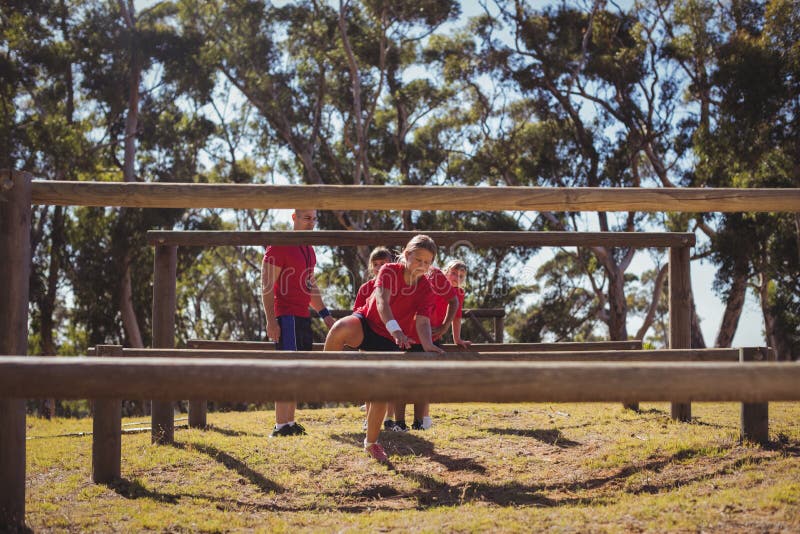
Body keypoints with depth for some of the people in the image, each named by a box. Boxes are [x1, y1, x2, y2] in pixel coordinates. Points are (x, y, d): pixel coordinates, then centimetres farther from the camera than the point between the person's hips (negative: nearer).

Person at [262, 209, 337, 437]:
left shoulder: (308, 249, 18)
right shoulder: (279, 246, -8)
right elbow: (267, 286, -13)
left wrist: (324, 313, 23)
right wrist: (271, 320, -20)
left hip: (303, 316, 9)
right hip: (287, 316, -9)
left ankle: (290, 422, 15)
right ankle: (281, 426, -12)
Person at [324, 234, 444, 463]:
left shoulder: (426, 290, -6)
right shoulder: (389, 271, -14)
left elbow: (422, 321, -17)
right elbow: (381, 301, -31)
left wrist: (427, 344, -40)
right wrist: (395, 330, -48)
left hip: (388, 341, 3)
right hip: (366, 324, -3)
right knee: (341, 328, -40)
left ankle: (371, 443, 19)